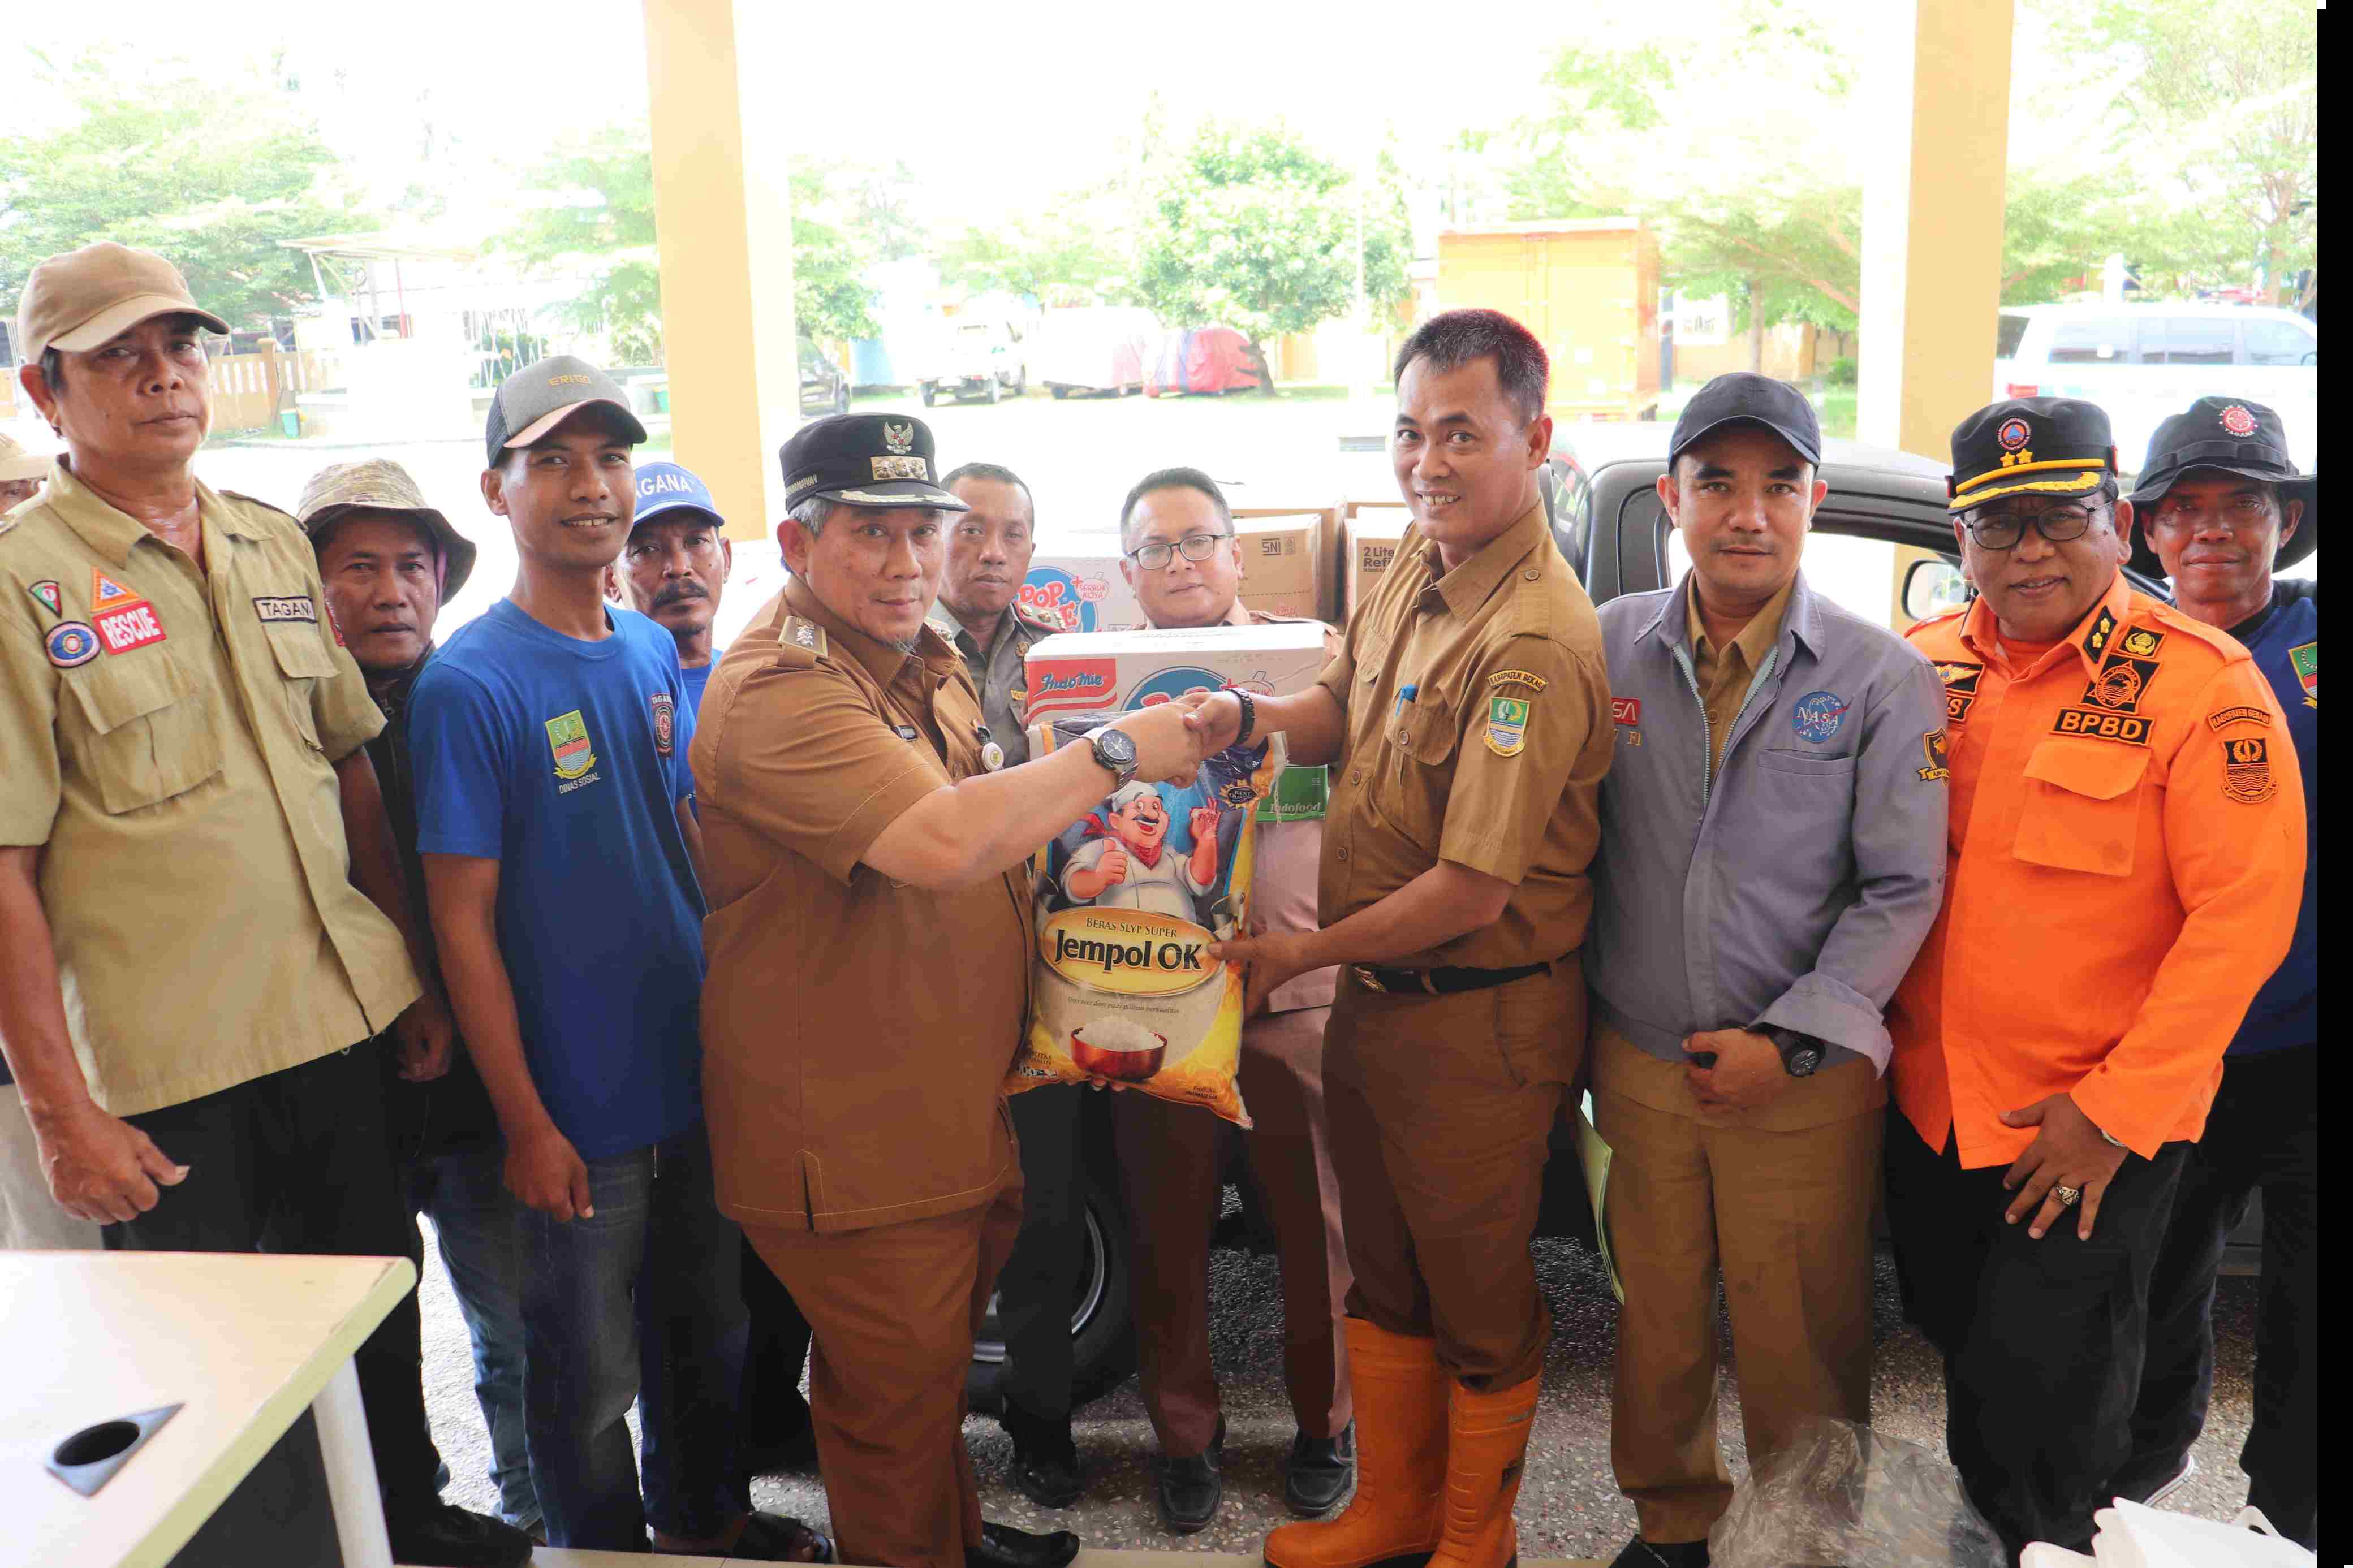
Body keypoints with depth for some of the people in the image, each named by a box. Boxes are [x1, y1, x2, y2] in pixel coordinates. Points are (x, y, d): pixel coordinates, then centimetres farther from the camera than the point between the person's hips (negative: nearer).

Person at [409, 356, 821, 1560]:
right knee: (590, 1377, 12)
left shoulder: (655, 651, 3)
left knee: (709, 1330, 23)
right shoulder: (469, 683, -15)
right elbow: (463, 919, -15)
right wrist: (525, 1123, -15)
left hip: (700, 1074, 6)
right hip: (579, 1106, -6)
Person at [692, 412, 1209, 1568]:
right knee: (897, 1395, 8)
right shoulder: (778, 693, -25)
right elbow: (945, 844, -38)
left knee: (932, 1364, 26)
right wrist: (1116, 752, -27)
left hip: (955, 1112, 10)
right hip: (851, 1134, -9)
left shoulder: (923, 661, 10)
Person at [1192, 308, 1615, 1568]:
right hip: (1375, 994, 8)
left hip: (1479, 1022, -8)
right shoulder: (1415, 565, 1)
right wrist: (1253, 717, -8)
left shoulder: (1535, 644, -26)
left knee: (1479, 1298, 14)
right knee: (1382, 1273, 23)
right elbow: (1347, 709, 15)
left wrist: (1299, 954, -13)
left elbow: (1473, 891, -26)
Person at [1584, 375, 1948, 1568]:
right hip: (1636, 1063, 3)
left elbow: (1902, 888, -7)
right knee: (1654, 1330, 16)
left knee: (1799, 1347, 9)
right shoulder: (1612, 646, 2)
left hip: (1805, 1081, -2)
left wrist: (1787, 1045, -13)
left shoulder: (1884, 678, -6)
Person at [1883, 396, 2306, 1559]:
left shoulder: (2203, 685, -13)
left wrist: (2115, 1111, -17)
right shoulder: (1923, 668, 0)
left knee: (2041, 1405, 3)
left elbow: (2243, 916, -16)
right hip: (1929, 1106, 5)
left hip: (2096, 1130, -5)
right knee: (1962, 1354, 22)